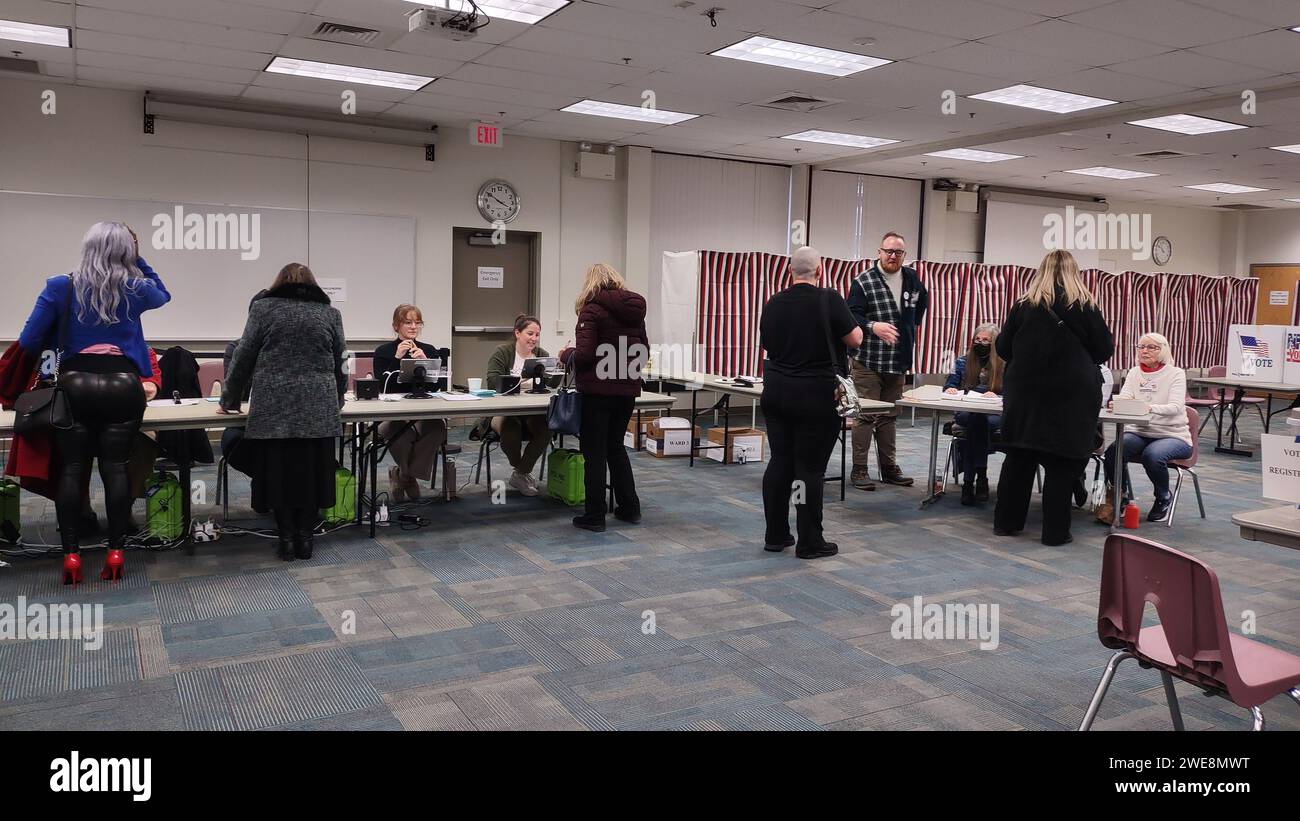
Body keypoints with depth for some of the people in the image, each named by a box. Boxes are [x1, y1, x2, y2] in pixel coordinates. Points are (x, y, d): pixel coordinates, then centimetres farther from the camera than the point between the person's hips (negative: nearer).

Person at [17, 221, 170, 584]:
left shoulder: (61, 287, 2)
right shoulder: (135, 290, 6)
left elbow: (29, 342, 1)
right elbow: (162, 294, 31)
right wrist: (138, 259, 22)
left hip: (75, 385, 0)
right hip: (122, 386, 0)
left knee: (72, 468, 4)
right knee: (115, 467, 1)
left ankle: (70, 554, 2)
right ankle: (115, 551, 1)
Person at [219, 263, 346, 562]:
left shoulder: (263, 308, 5)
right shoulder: (330, 313, 11)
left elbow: (243, 357, 4)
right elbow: (339, 363, 15)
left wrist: (229, 400, 14)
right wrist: (337, 400, 29)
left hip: (274, 407, -2)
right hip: (319, 408, 2)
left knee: (279, 470, 4)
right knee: (311, 470, 7)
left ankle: (287, 536, 6)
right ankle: (305, 536, 9)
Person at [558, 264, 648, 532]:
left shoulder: (592, 310, -11)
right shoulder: (634, 311, 8)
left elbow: (584, 355, -18)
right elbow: (644, 352, 12)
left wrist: (566, 354, 2)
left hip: (598, 390, -6)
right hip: (627, 389, 6)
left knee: (594, 452, 3)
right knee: (616, 446, 20)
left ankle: (595, 516, 8)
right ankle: (629, 508, 25)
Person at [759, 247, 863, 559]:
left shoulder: (773, 304, 3)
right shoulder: (829, 299, -11)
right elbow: (856, 339, -3)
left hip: (775, 391, 5)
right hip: (815, 394, -5)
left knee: (779, 462, 11)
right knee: (810, 468, -1)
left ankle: (775, 535, 17)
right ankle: (809, 543, 6)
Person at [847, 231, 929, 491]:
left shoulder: (912, 278, 10)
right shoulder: (863, 281, -7)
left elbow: (923, 302, 30)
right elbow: (852, 314, -14)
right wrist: (872, 326, -31)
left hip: (899, 362, 6)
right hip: (868, 361, -6)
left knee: (890, 417, 13)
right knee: (865, 416, -6)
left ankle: (889, 468, 21)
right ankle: (859, 470, 1)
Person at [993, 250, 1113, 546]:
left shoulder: (1024, 304, 1)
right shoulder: (1085, 306, -3)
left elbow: (1003, 348, 6)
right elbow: (1104, 350, 3)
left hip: (1026, 393, 2)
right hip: (1071, 396, -2)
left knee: (1019, 457, 12)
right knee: (1061, 463, 3)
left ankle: (1006, 522, 19)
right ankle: (1055, 531, 7)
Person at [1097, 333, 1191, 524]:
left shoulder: (1175, 373, -2)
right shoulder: (1134, 373, 11)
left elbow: (1175, 407, -18)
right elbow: (1123, 399, -5)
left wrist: (1151, 408, -40)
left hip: (1172, 435, -3)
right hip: (1141, 433, 3)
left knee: (1153, 454, -36)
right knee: (1113, 450, -29)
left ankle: (1164, 498, -4)